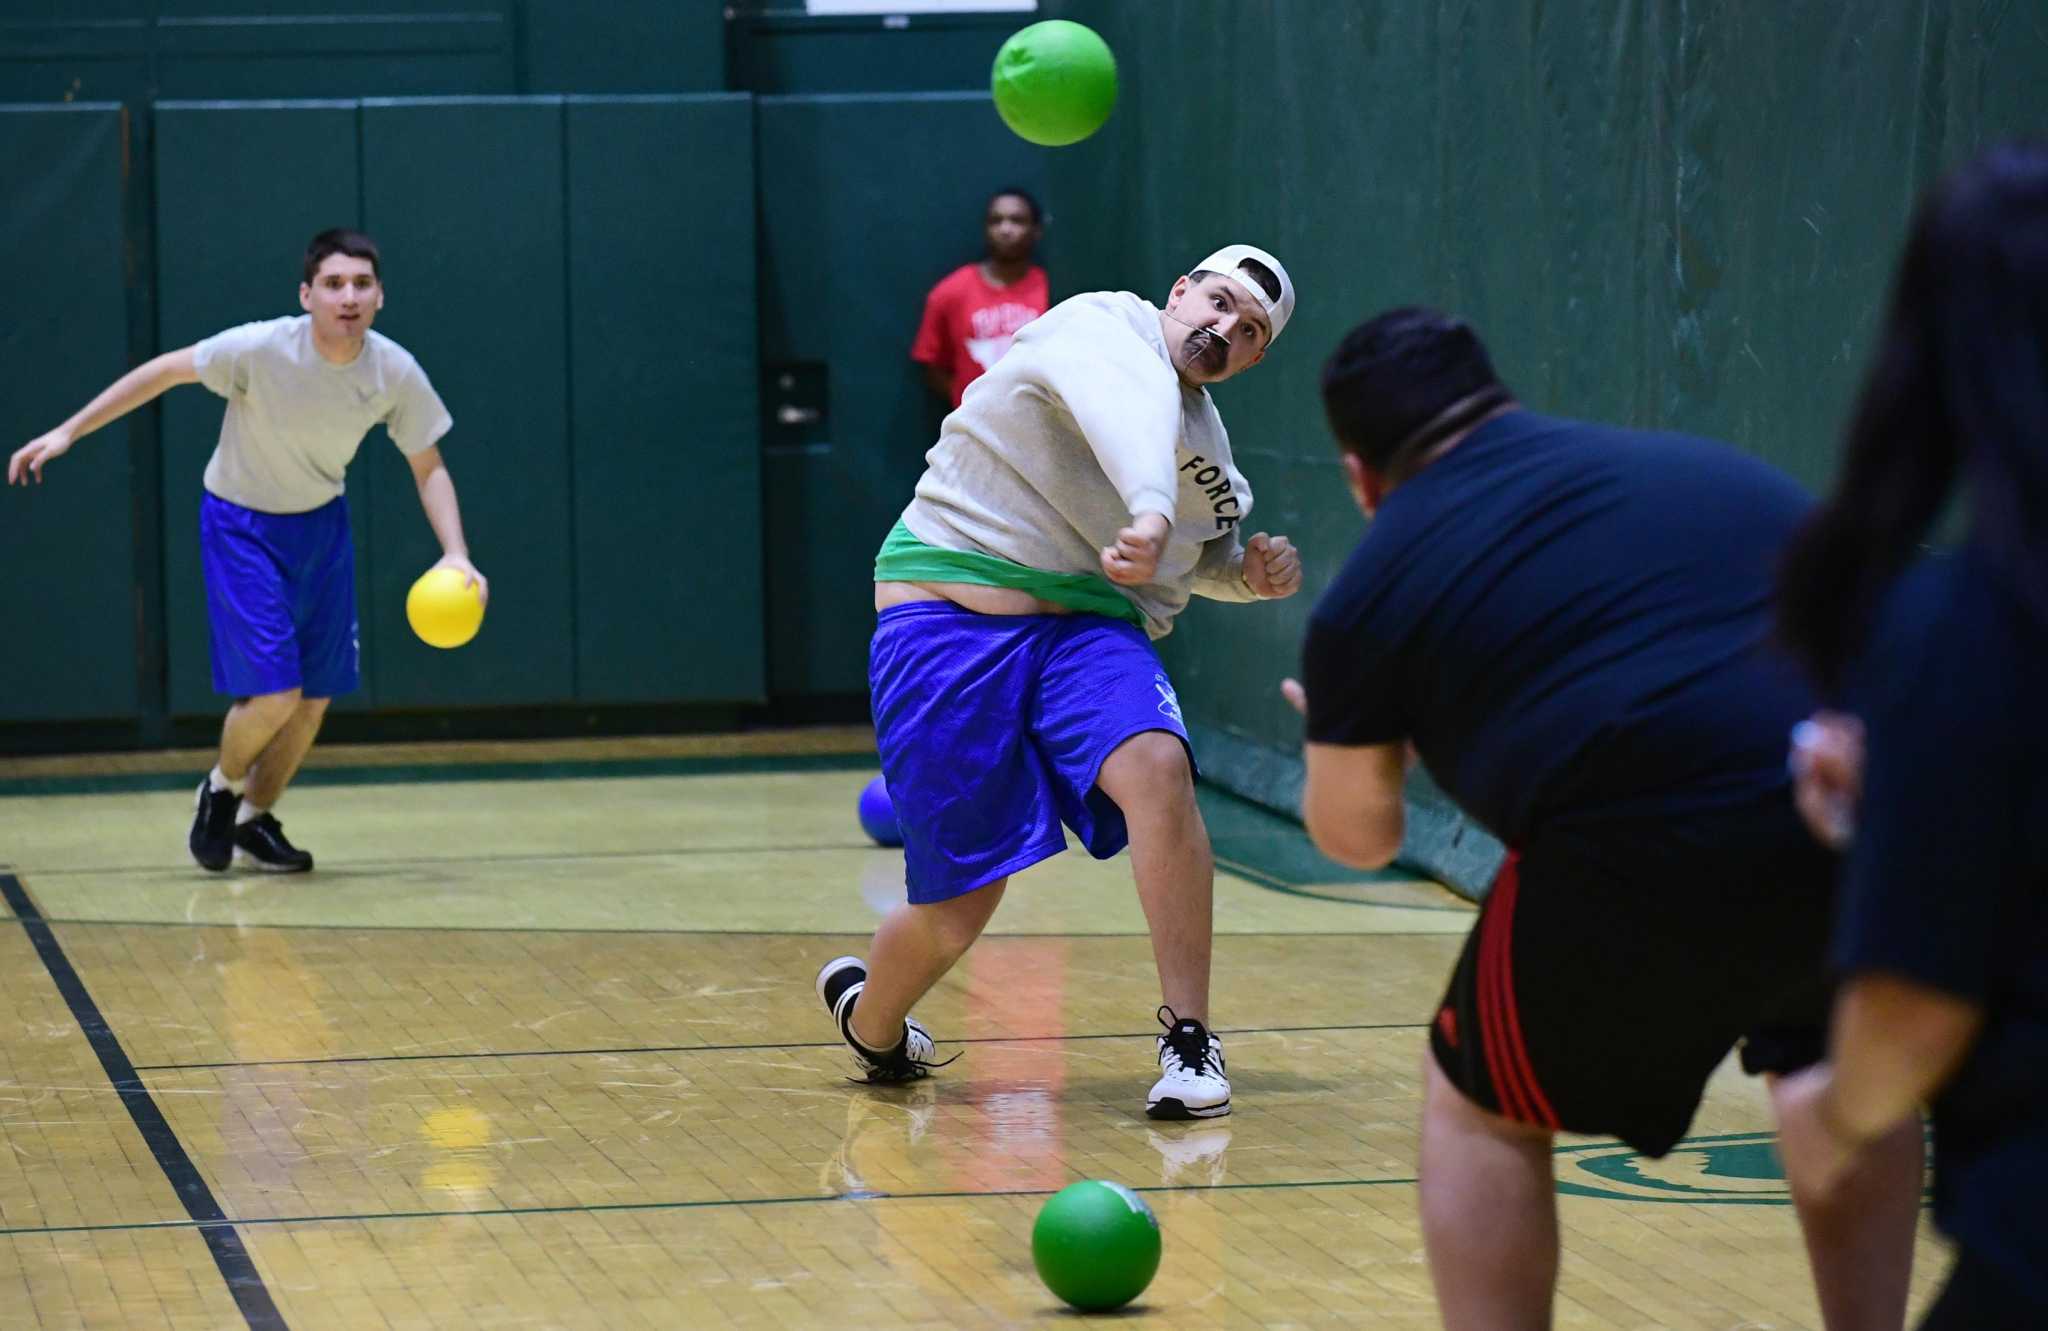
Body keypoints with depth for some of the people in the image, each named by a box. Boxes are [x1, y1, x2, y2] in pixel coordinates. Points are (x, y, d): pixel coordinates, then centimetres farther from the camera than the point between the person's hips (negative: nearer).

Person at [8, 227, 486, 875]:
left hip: (321, 524, 4)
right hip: (241, 525, -4)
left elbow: (429, 468, -4)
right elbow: (166, 370, -16)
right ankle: (222, 789, 19)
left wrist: (455, 554, -18)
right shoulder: (262, 349, -29)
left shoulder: (396, 373, -17)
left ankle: (254, 821, 29)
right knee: (274, 693, -13)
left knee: (315, 697, 6)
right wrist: (68, 432, -16)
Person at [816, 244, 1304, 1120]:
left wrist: (1249, 573, 9)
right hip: (948, 617, -5)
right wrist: (1151, 512, -54)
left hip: (1089, 623, 5)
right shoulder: (1107, 328, -10)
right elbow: (1126, 410, -33)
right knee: (957, 910, -5)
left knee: (1156, 768, -28)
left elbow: (1197, 556, 33)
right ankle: (870, 1022, 32)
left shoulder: (1207, 440, 14)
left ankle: (1188, 1040, -18)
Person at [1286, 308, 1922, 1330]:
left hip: (1658, 852, -4)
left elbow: (1357, 835, 31)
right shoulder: (1699, 467, 27)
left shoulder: (1372, 588, 17)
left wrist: (1335, 735, 53)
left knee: (1482, 1111, 22)